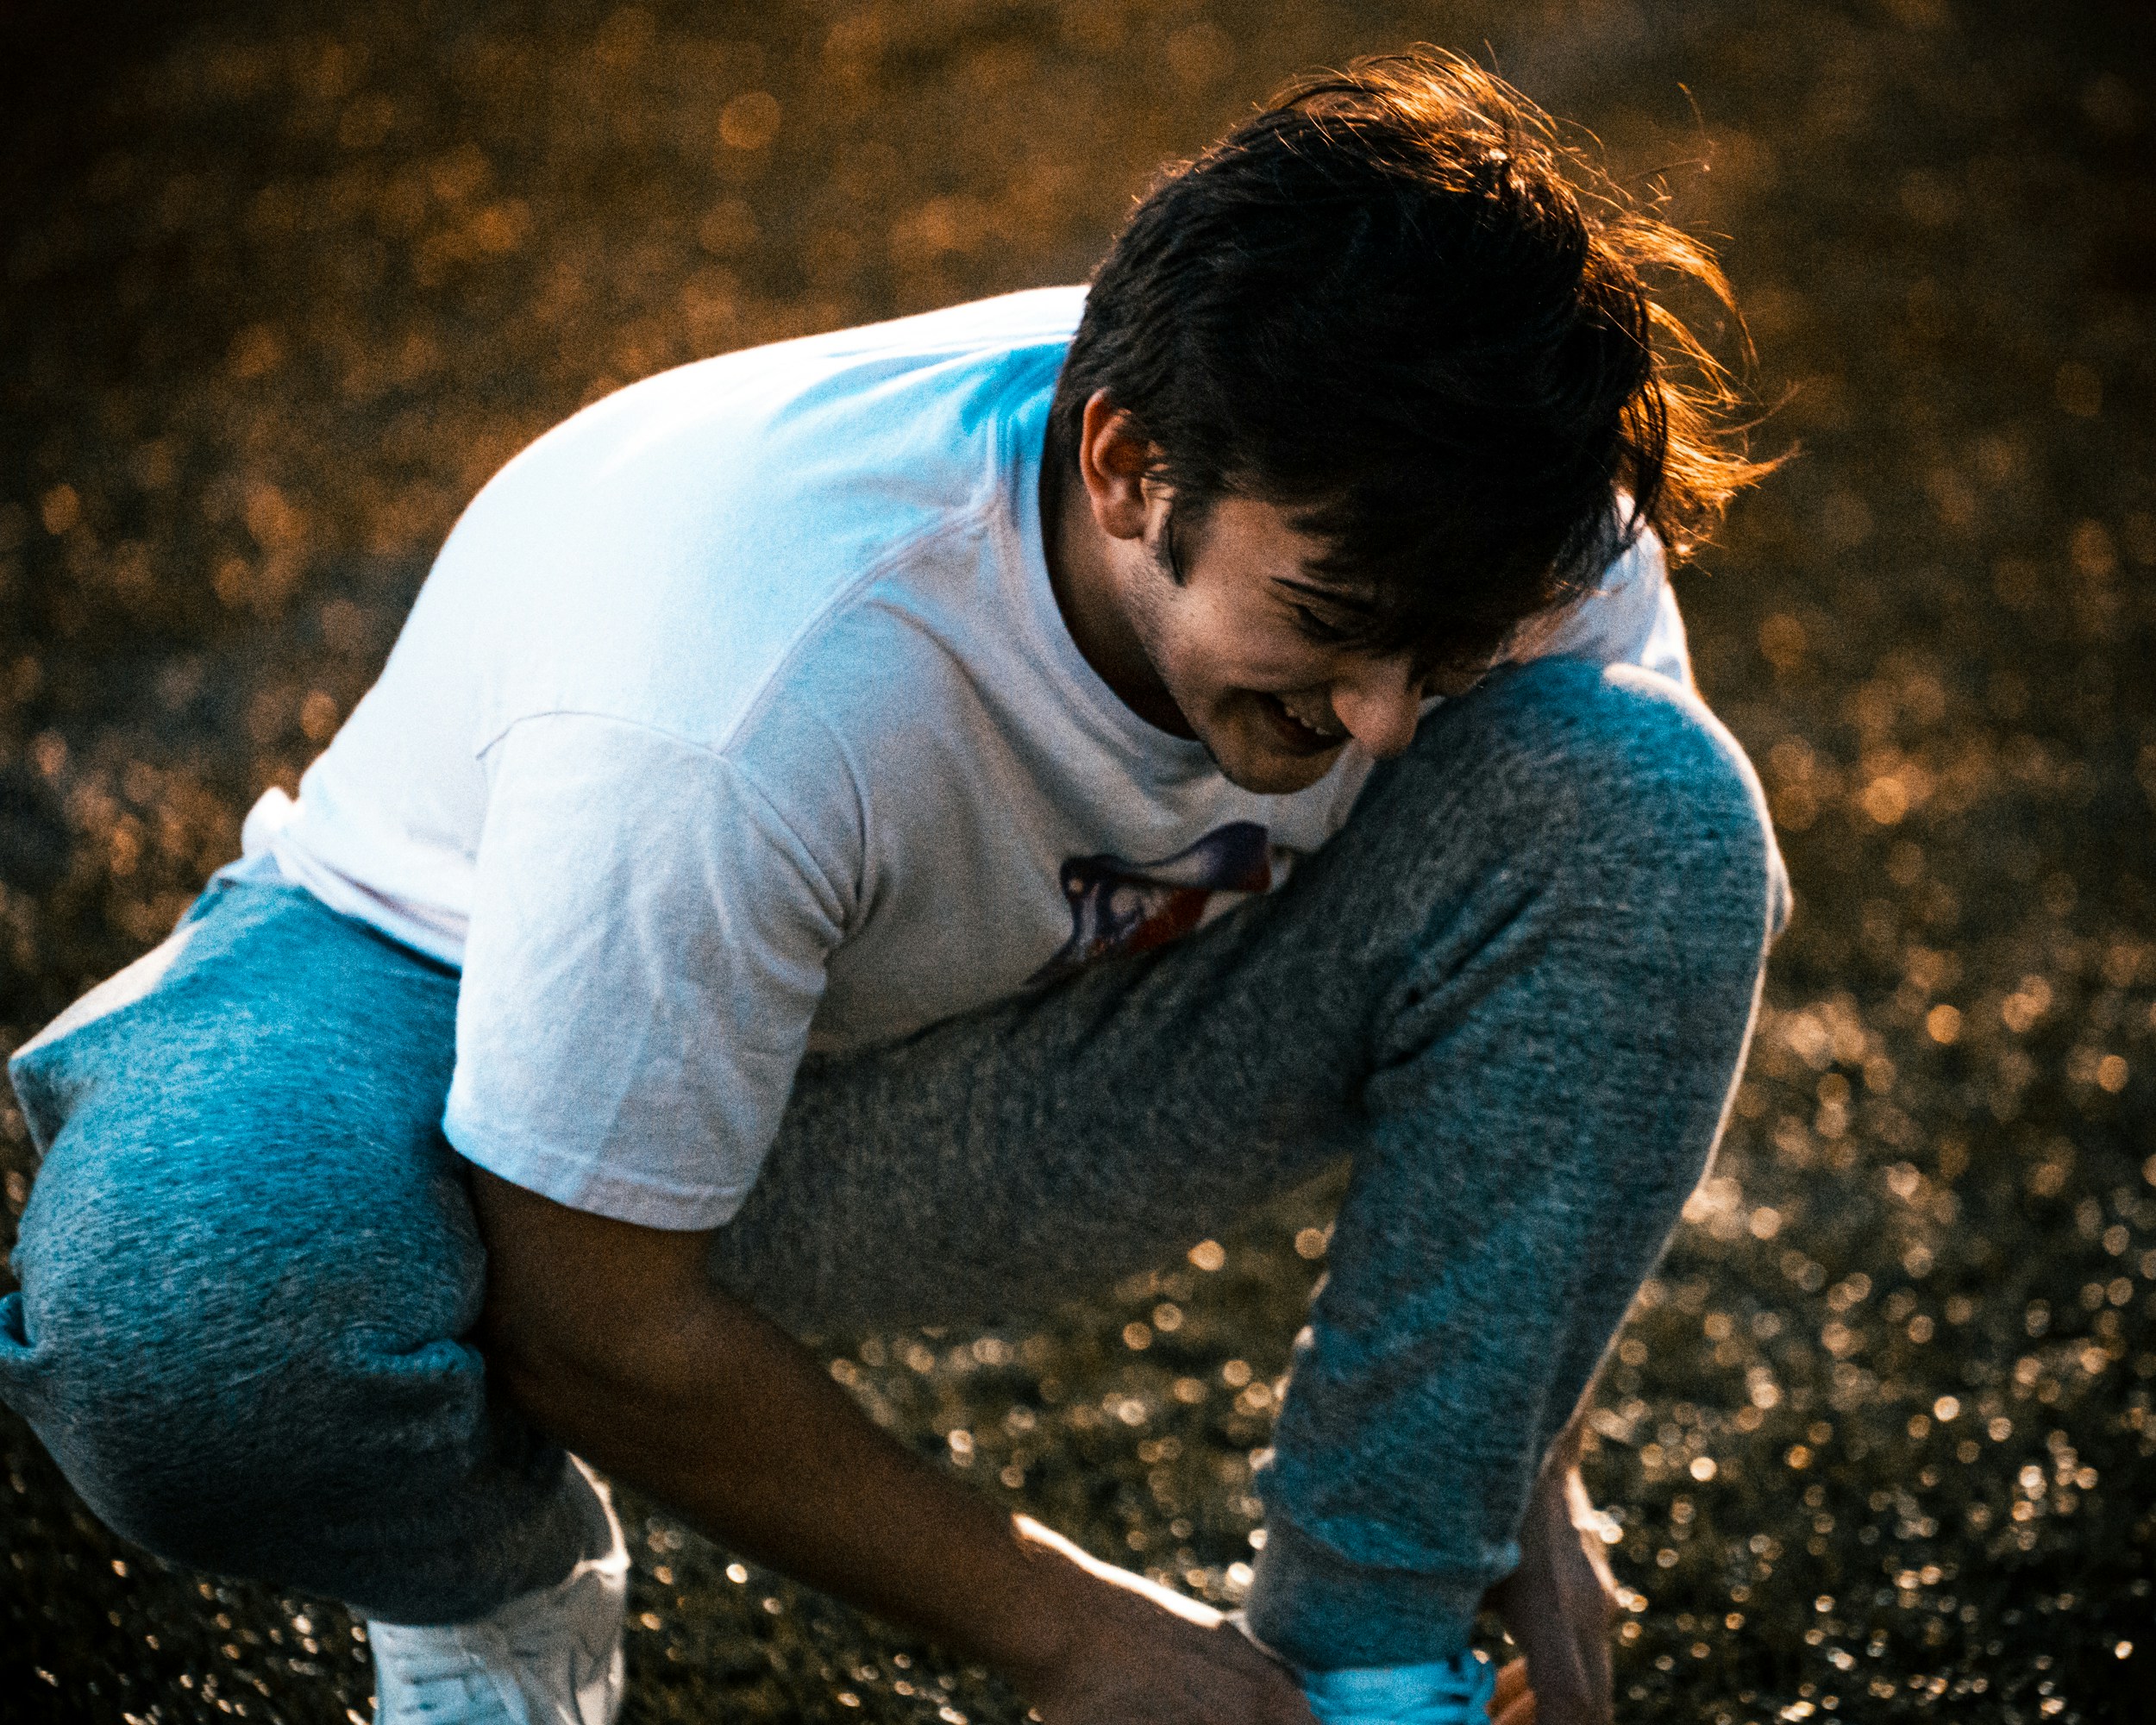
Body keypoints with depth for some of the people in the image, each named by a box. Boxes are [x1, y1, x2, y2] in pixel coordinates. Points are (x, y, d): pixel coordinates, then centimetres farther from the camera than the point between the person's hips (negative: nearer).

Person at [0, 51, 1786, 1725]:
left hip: (998, 1078, 4)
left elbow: (1606, 944, -1)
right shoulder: (745, 696, -38)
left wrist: (1521, 1484, -5)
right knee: (182, 1296, -40)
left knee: (1660, 799, -22)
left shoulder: (1484, 541, -22)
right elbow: (590, 1323, -27)